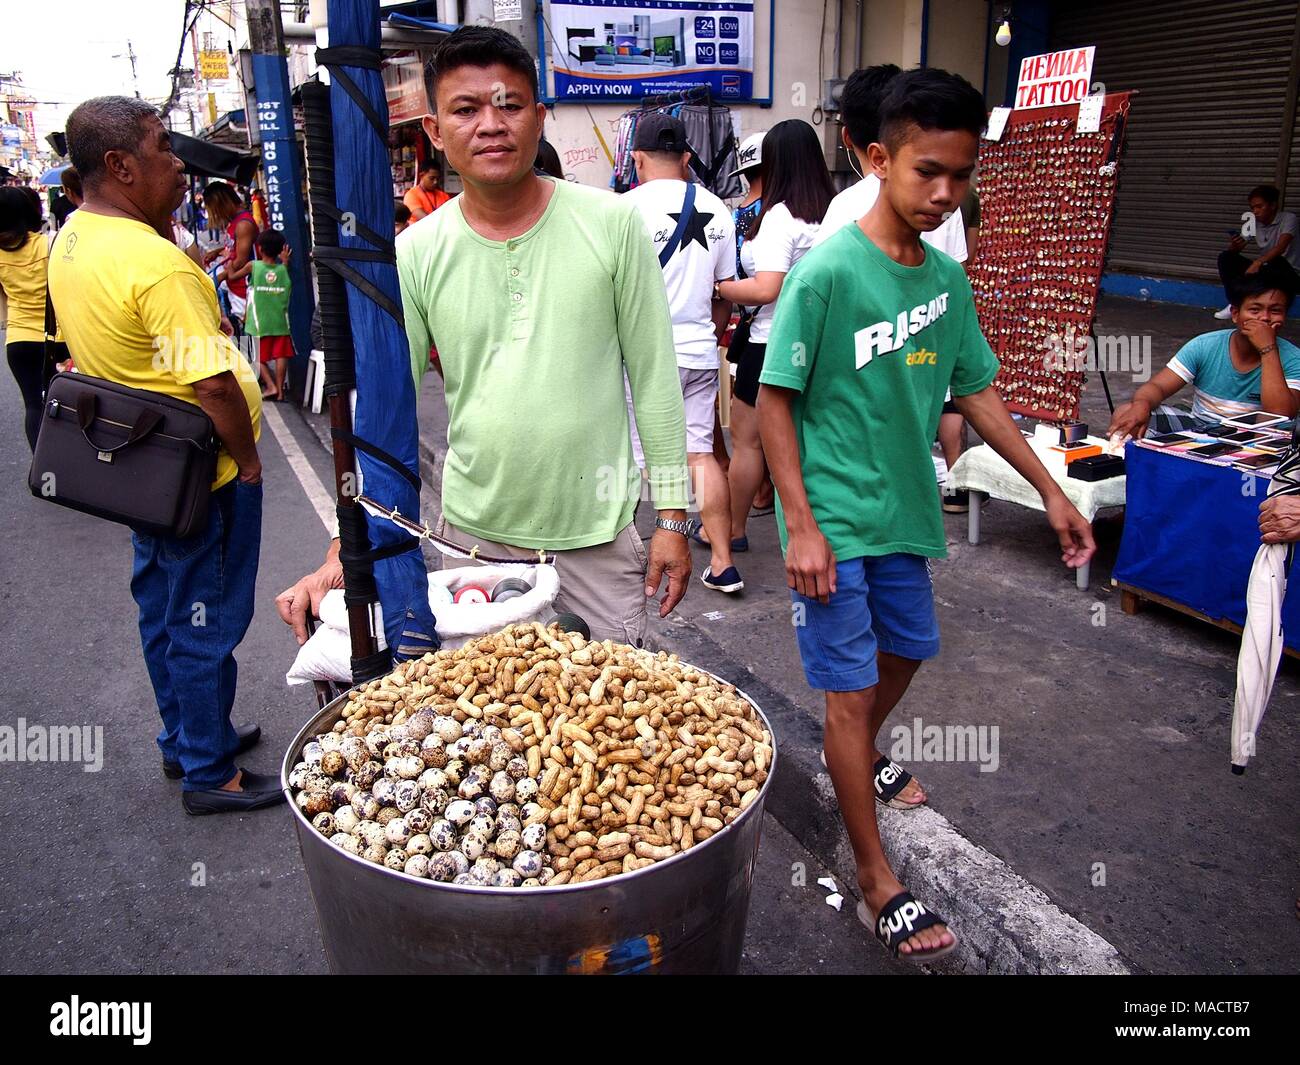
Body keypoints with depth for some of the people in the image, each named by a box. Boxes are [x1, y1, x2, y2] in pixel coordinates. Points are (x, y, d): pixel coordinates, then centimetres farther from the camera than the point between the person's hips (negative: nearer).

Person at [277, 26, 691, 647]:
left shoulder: (611, 224, -6)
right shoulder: (416, 255, -3)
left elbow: (654, 379, -2)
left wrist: (672, 516, -2)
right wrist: (343, 553, -7)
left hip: (599, 528, -1)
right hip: (473, 531, 2)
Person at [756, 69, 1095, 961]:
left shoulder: (948, 277, 4)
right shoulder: (827, 271, -16)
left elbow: (977, 390, 12)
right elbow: (774, 398, -14)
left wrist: (1051, 491, 13)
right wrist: (801, 526, -18)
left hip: (904, 513, 7)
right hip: (833, 520, -7)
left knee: (907, 652, 23)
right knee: (851, 693, 1)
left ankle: (858, 757, 53)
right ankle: (878, 884, 16)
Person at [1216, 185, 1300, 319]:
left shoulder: (1288, 219, -13)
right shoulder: (1254, 223, 4)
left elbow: (1280, 247, -29)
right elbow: (1235, 250, 1)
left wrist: (1258, 262, -45)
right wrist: (1233, 246, -24)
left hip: (1289, 275, -5)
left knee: (1276, 261, -39)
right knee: (1225, 256, -8)